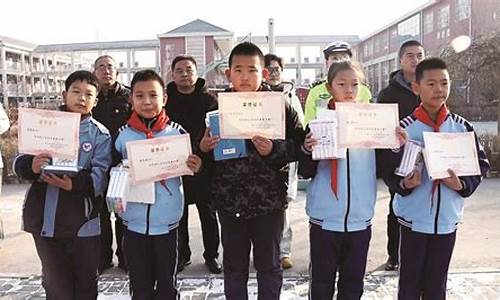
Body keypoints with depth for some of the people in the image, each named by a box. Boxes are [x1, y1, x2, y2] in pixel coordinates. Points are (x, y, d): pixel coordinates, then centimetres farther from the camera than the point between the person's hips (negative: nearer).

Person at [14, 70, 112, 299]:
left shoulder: (100, 134, -2)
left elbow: (100, 176, -13)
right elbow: (19, 162, 0)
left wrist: (74, 184, -32)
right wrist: (31, 166, -22)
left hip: (81, 220, -2)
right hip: (44, 218, 2)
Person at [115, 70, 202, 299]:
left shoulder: (177, 132, -5)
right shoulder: (123, 135, -1)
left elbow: (188, 168, 6)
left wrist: (195, 168, -16)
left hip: (166, 221, -1)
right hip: (134, 222, 2)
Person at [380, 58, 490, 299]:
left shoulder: (463, 127, -1)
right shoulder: (404, 128, -8)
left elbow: (481, 164, 4)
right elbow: (389, 171, -5)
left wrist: (462, 185, -13)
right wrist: (404, 184, -25)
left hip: (448, 219, 2)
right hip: (413, 218, -2)